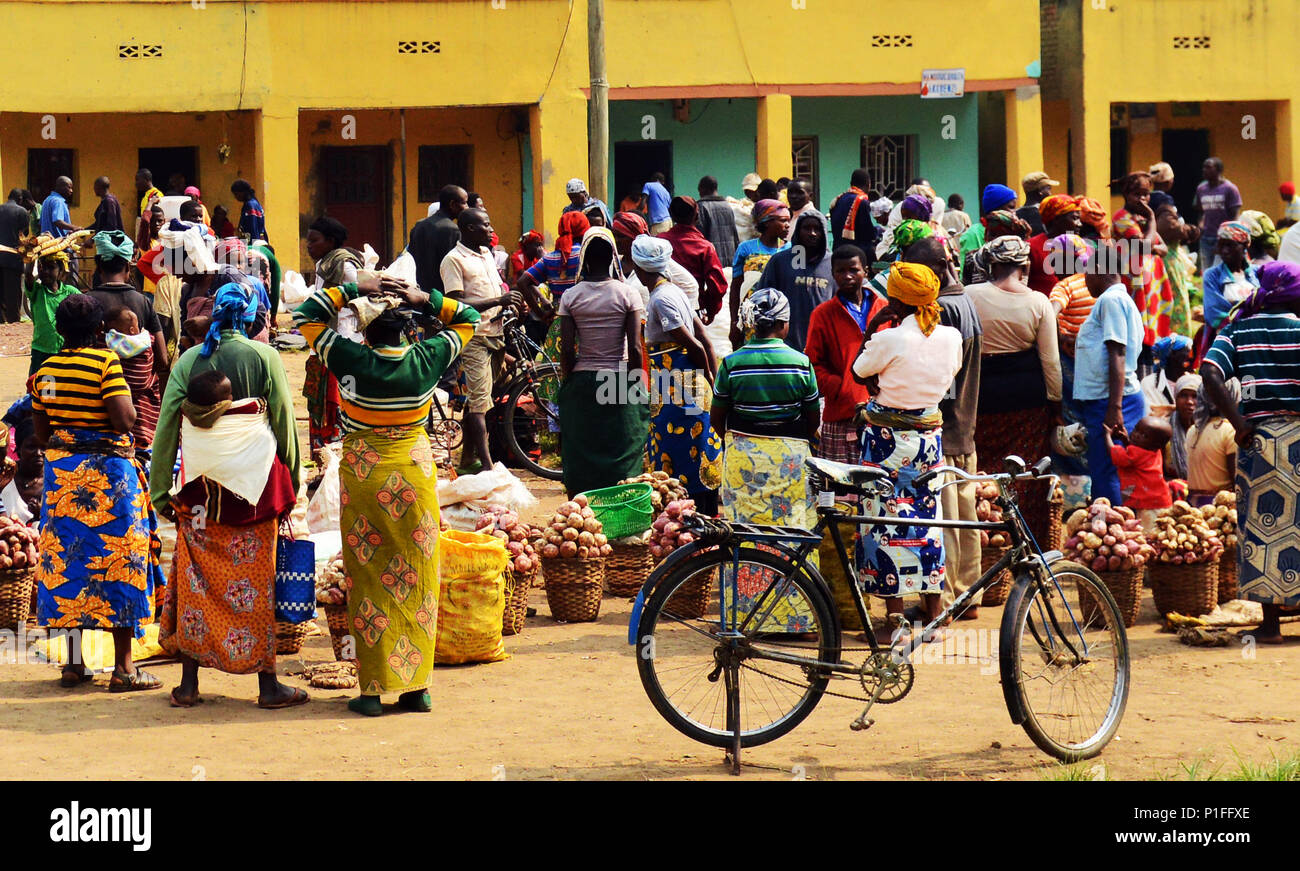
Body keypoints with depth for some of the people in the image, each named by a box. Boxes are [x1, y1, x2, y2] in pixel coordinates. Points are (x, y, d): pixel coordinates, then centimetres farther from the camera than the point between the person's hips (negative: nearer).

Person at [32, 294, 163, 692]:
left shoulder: (46, 370, 6)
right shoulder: (106, 362, -12)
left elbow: (41, 433, 11)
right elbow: (124, 420, -20)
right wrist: (131, 407, 1)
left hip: (61, 474, 6)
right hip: (108, 472, -5)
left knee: (68, 560, 11)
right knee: (116, 562, 0)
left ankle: (73, 663, 13)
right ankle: (123, 667, 0)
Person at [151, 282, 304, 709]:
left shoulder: (189, 360, 2)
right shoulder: (263, 357, -4)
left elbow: (166, 426, 0)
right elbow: (284, 425, -2)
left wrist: (161, 491, 6)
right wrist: (289, 488, 8)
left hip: (199, 491, 2)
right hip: (253, 484, -2)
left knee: (195, 580, 10)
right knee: (255, 585, 4)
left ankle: (189, 683, 10)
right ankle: (267, 684, 7)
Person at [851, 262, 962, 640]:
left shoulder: (889, 339, -17)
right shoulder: (951, 338, -2)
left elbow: (861, 370, -1)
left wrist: (872, 332, 7)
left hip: (888, 438, -5)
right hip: (930, 435, 5)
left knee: (887, 518, 2)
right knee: (927, 517, 13)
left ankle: (895, 622, 4)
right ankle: (934, 619, 17)